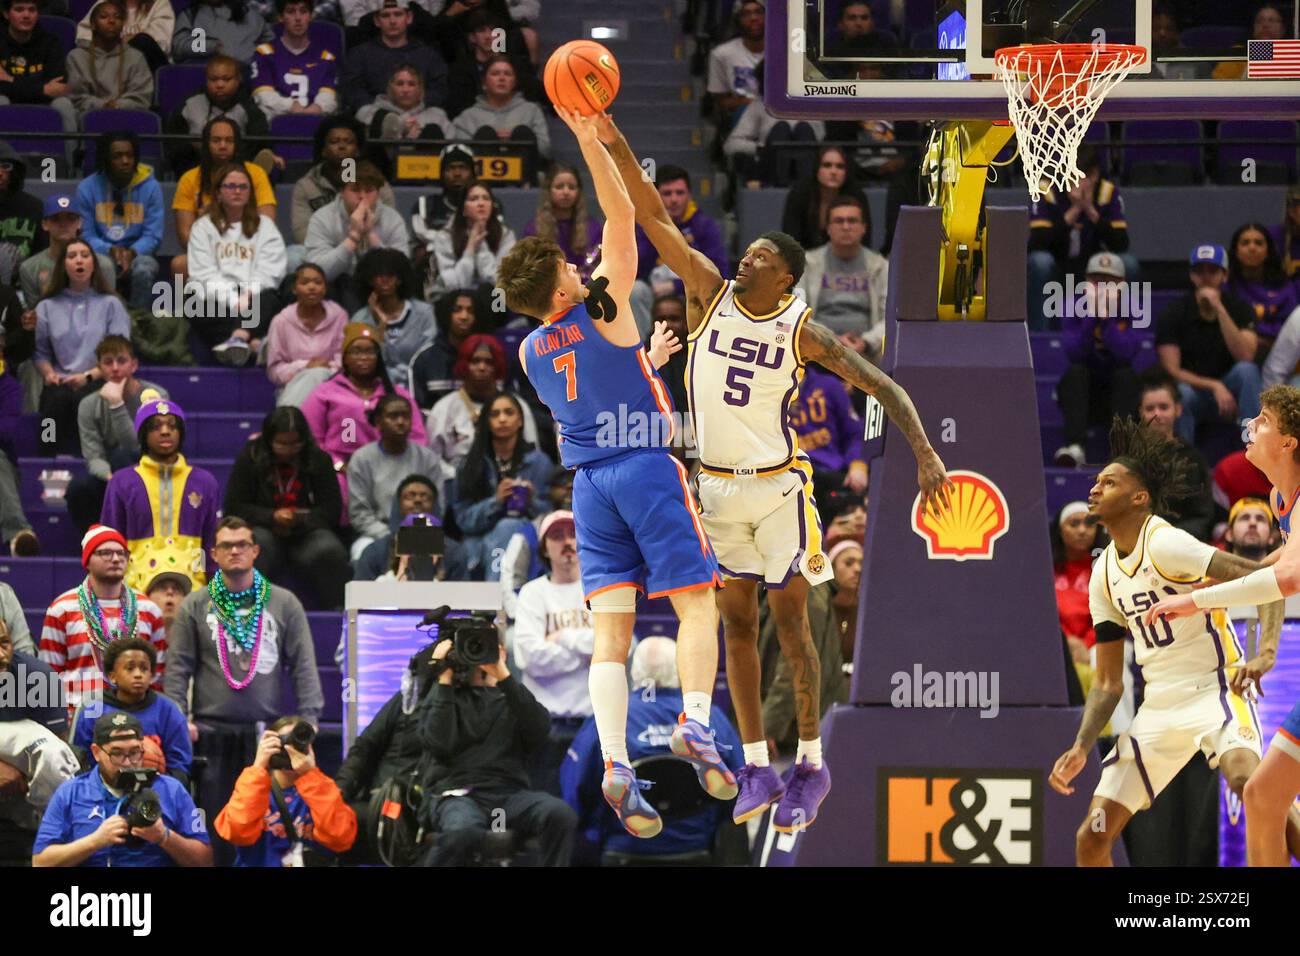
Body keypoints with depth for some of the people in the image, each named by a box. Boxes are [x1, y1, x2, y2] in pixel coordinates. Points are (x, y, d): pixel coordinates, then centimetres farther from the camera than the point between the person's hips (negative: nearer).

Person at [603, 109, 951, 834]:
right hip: (718, 487, 4)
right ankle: (758, 769, 11)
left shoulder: (804, 332, -9)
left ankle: (812, 767, 10)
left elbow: (882, 387, -7)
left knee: (789, 622, 0)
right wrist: (617, 151, -17)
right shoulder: (711, 292, -2)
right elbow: (656, 218, -7)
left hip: (778, 486, -4)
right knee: (737, 623, 6)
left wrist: (926, 454, -19)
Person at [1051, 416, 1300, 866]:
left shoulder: (1164, 543, -12)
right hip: (1159, 707, 8)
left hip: (1213, 689, -8)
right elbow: (1107, 682, 16)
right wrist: (1081, 747, 2)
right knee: (1092, 838, 2)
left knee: (1244, 775, -39)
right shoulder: (1105, 573, 13)